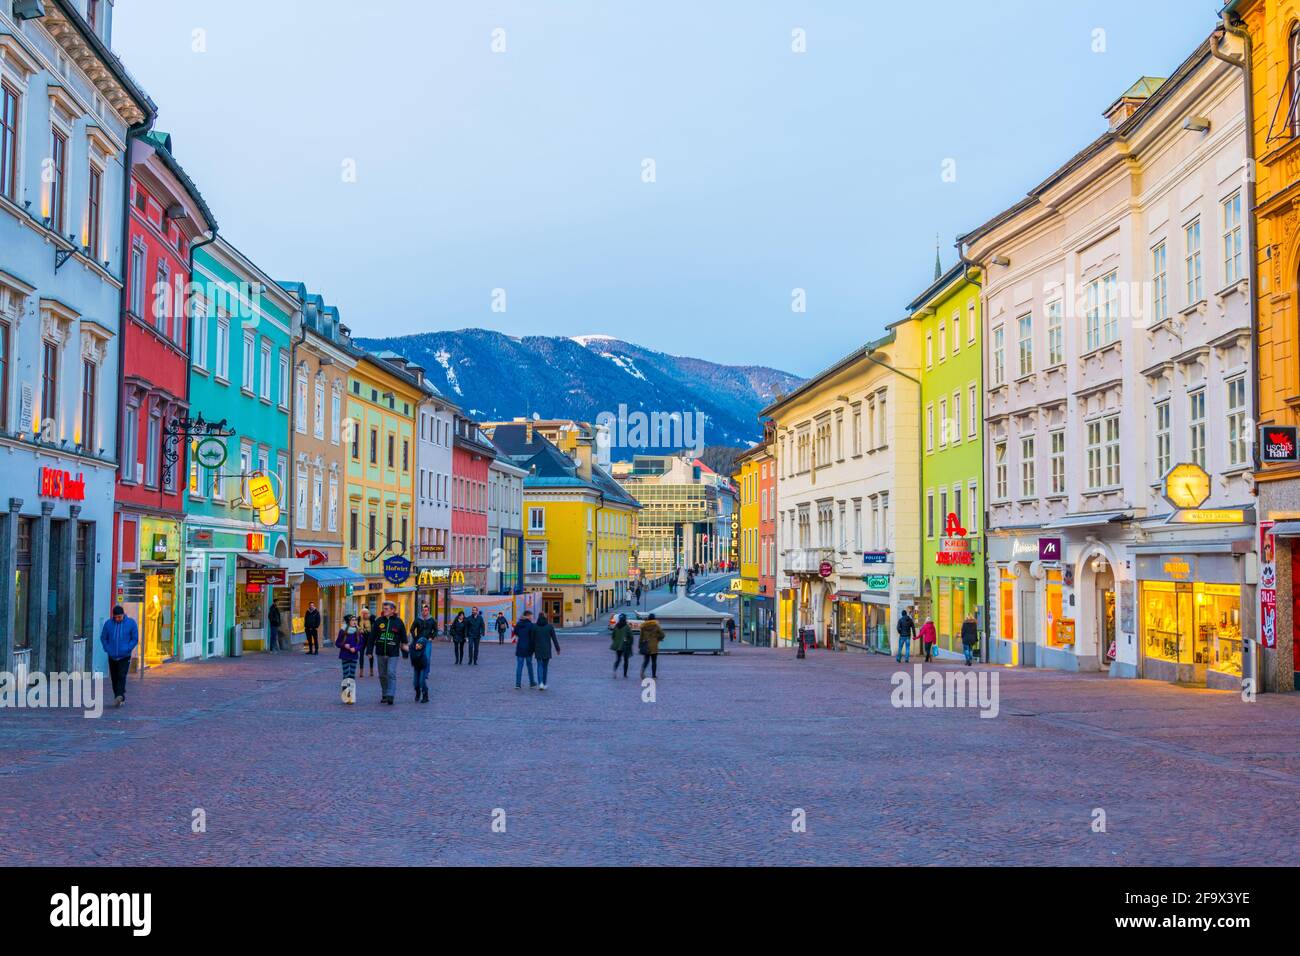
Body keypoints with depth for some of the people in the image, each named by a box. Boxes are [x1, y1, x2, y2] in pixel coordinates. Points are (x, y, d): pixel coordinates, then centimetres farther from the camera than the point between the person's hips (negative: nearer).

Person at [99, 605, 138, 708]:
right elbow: (103, 638, 10)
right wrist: (107, 649, -1)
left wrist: (127, 649, -10)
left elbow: (135, 639, 1)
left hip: (124, 656, -3)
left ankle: (120, 696, -23)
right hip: (112, 656, 3)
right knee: (114, 678, 7)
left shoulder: (131, 623, -3)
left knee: (121, 676, -16)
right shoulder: (108, 623, 1)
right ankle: (119, 698, 18)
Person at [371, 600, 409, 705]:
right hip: (380, 653, 3)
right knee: (382, 675, 10)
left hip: (393, 653, -3)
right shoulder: (378, 621, 5)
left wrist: (404, 651, 6)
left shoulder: (398, 622, 1)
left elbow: (403, 638, 7)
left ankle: (390, 695, -15)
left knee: (391, 673, -13)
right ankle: (384, 695, 22)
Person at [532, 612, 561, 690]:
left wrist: (532, 650, 8)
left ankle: (540, 683, -15)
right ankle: (544, 684, 18)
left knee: (539, 666, 4)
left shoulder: (534, 626, -3)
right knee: (545, 666, 13)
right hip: (547, 649, 0)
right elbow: (554, 638, -3)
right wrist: (557, 648, 3)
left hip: (538, 649, 0)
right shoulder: (550, 626, -3)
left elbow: (532, 639, 0)